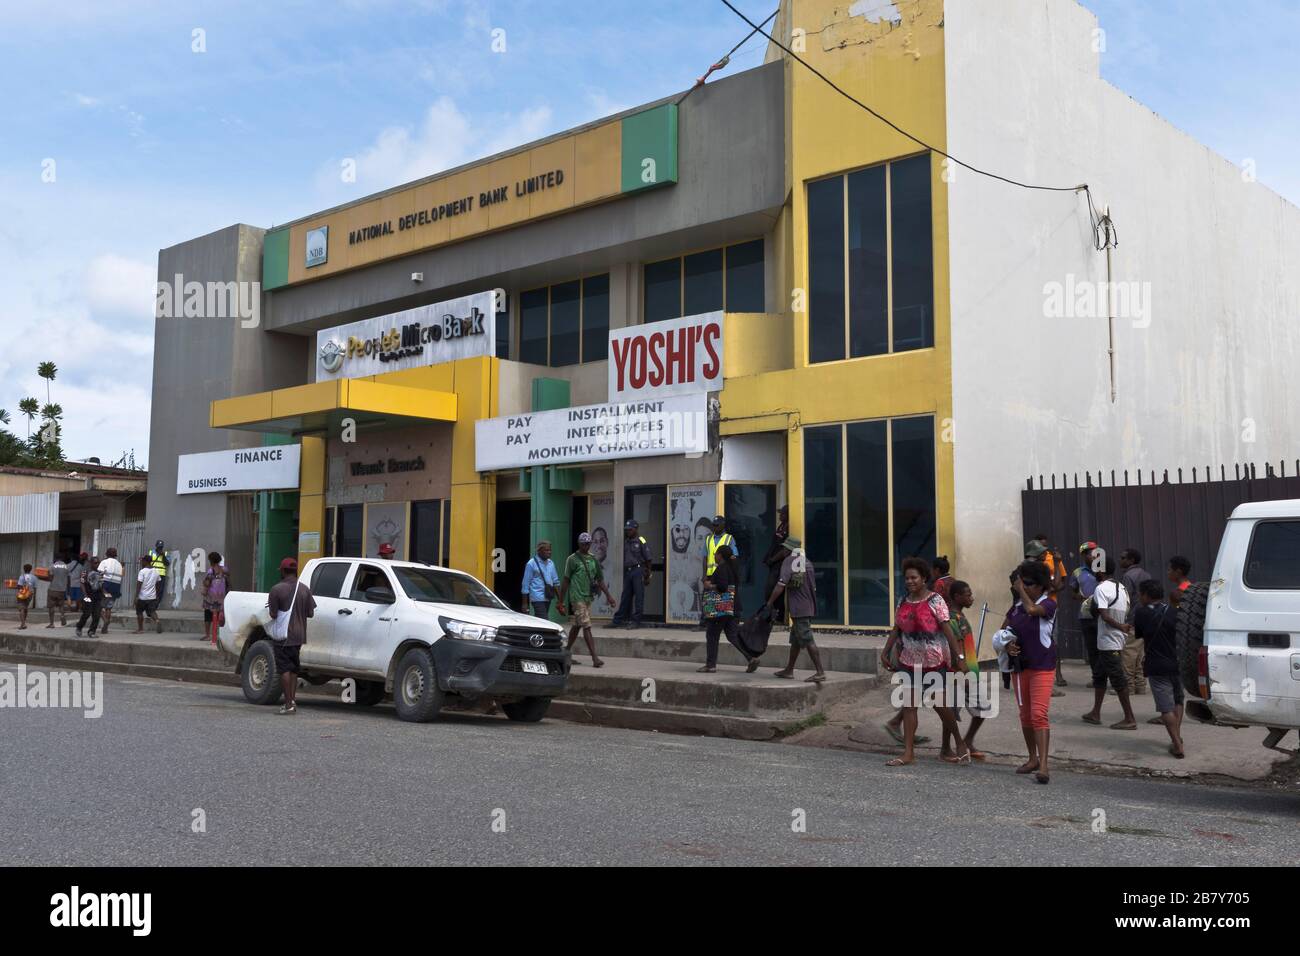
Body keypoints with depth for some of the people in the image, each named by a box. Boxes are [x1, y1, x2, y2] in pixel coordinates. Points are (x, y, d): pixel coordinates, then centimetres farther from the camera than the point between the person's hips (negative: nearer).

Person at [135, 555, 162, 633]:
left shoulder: (142, 572, -11)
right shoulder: (155, 572, 8)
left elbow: (139, 584, -15)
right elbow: (157, 585, 13)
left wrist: (136, 596, -13)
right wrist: (157, 596, 21)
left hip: (142, 597, -4)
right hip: (152, 596, 4)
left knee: (139, 612, 11)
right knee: (152, 611, 2)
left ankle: (140, 629, 15)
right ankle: (157, 620, -27)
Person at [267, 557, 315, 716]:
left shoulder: (277, 590, -13)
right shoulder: (305, 589, 3)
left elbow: (273, 615, -12)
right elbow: (310, 613, 5)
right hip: (299, 636, 5)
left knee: (284, 669, -3)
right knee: (294, 669, 15)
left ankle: (289, 703, -6)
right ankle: (292, 700, 15)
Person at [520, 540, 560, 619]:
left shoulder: (551, 563, 12)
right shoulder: (531, 563, -7)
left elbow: (556, 582, 16)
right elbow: (526, 584, -6)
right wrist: (525, 603, -7)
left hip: (548, 598, 7)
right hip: (537, 598, -7)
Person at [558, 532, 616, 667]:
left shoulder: (593, 559, 12)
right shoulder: (573, 559, -5)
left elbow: (599, 579, 15)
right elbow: (566, 580, -4)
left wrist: (608, 595, 7)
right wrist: (561, 601, -4)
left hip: (588, 597, 6)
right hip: (577, 597, -6)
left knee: (577, 625, 14)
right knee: (586, 627, -11)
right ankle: (595, 658, -16)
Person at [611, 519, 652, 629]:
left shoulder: (641, 541, -5)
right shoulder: (625, 542, 14)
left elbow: (647, 559, -5)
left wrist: (647, 576, -7)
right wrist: (623, 573, 15)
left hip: (638, 571, -6)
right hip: (627, 571, 6)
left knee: (638, 596, -2)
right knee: (625, 596, 9)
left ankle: (636, 621, 1)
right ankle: (618, 620, 11)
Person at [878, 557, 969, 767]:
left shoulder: (935, 601, -8)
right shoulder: (903, 602, 7)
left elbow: (947, 629, -12)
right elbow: (896, 629, 12)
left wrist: (959, 656, -17)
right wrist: (885, 652, 5)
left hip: (935, 661, -5)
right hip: (909, 661, 5)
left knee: (940, 704, 3)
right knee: (909, 705, 1)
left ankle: (960, 745, 24)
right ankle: (908, 752, 4)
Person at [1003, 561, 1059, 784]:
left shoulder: (1048, 604, -8)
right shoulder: (1016, 606, 9)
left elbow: (1032, 609, -29)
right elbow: (1003, 630, 14)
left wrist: (1021, 589, -13)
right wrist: (1007, 645, -7)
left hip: (1042, 667, -6)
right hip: (1020, 665, 6)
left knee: (1039, 714, -15)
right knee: (1025, 715, 13)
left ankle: (1043, 765, -17)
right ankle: (1033, 759, 27)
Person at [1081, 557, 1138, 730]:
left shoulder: (1101, 589, -17)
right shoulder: (1121, 587, 11)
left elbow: (1105, 615, -24)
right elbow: (1126, 612, 12)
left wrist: (1121, 627, -15)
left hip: (1109, 642, -10)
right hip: (1118, 640, 10)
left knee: (1118, 680, -5)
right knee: (1099, 675, 18)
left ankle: (1130, 719, -1)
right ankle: (1095, 713, 24)